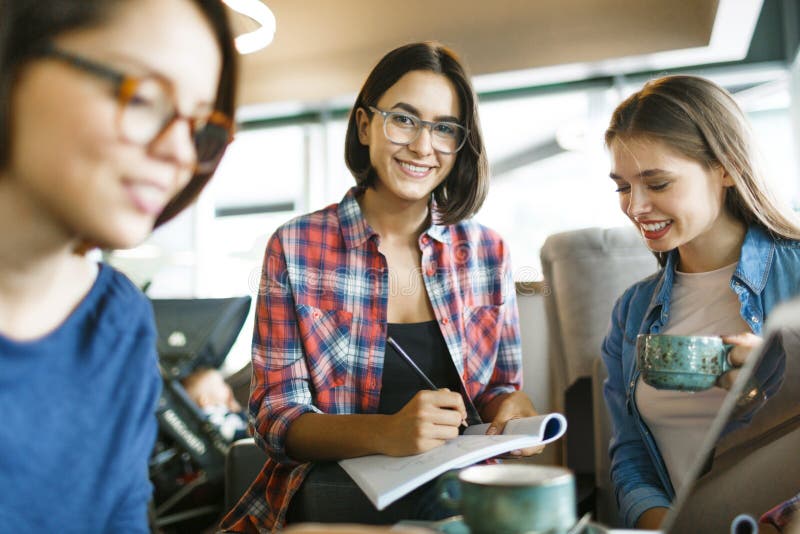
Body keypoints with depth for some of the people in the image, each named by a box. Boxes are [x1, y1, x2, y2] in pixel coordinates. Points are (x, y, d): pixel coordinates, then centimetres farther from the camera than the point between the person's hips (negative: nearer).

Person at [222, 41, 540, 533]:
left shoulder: (486, 250, 4)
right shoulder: (294, 248, -3)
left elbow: (499, 386, 13)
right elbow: (274, 412, -5)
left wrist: (510, 408, -13)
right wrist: (386, 433, -24)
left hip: (459, 493, 3)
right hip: (332, 490, -2)